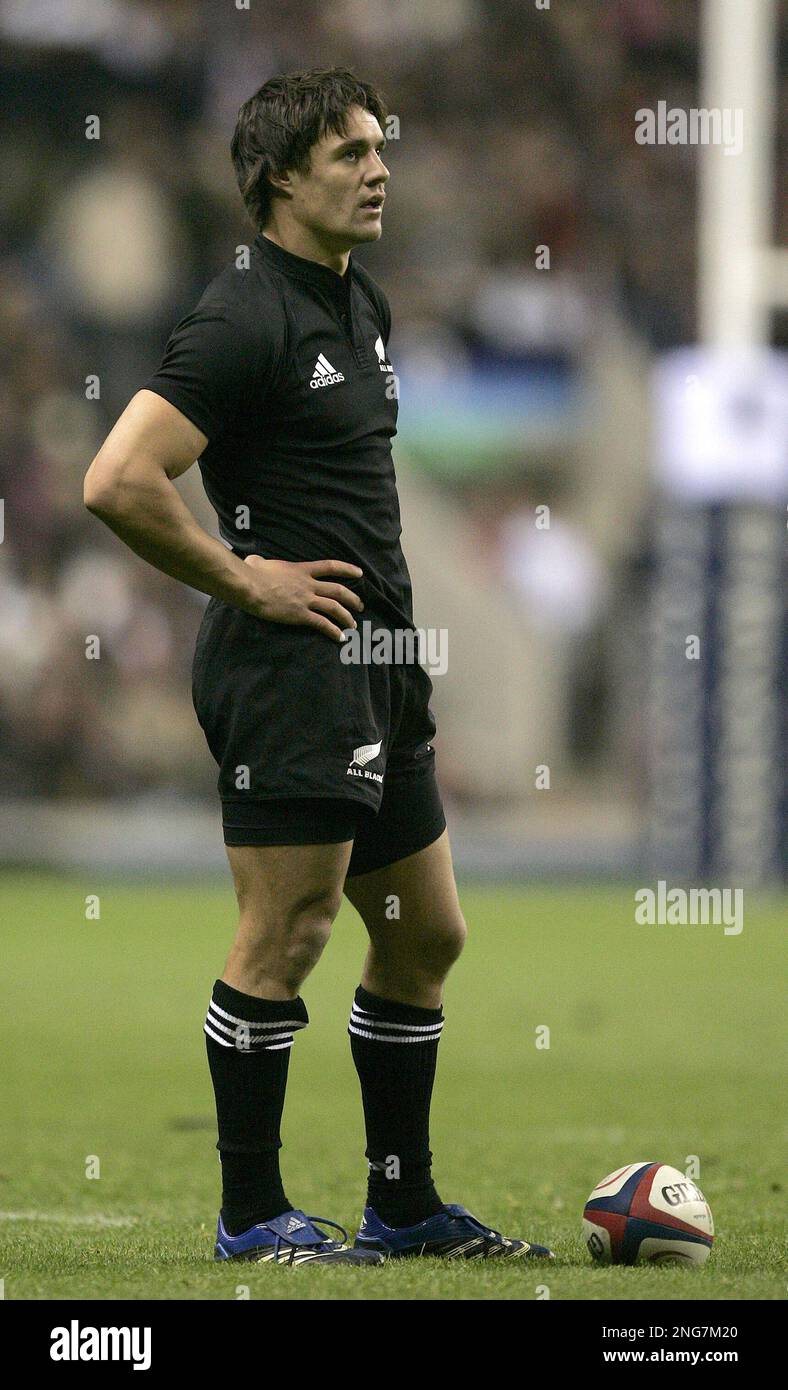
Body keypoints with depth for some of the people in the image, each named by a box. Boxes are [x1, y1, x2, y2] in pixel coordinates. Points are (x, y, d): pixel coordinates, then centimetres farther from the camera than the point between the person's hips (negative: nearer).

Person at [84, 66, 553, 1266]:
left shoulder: (363, 306, 15)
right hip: (291, 667, -10)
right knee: (285, 940, -6)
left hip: (377, 671, 10)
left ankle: (404, 1203, 22)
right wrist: (246, 582, -16)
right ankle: (251, 1215, 2)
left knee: (425, 937, 13)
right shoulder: (247, 317, -15)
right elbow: (119, 482, -24)